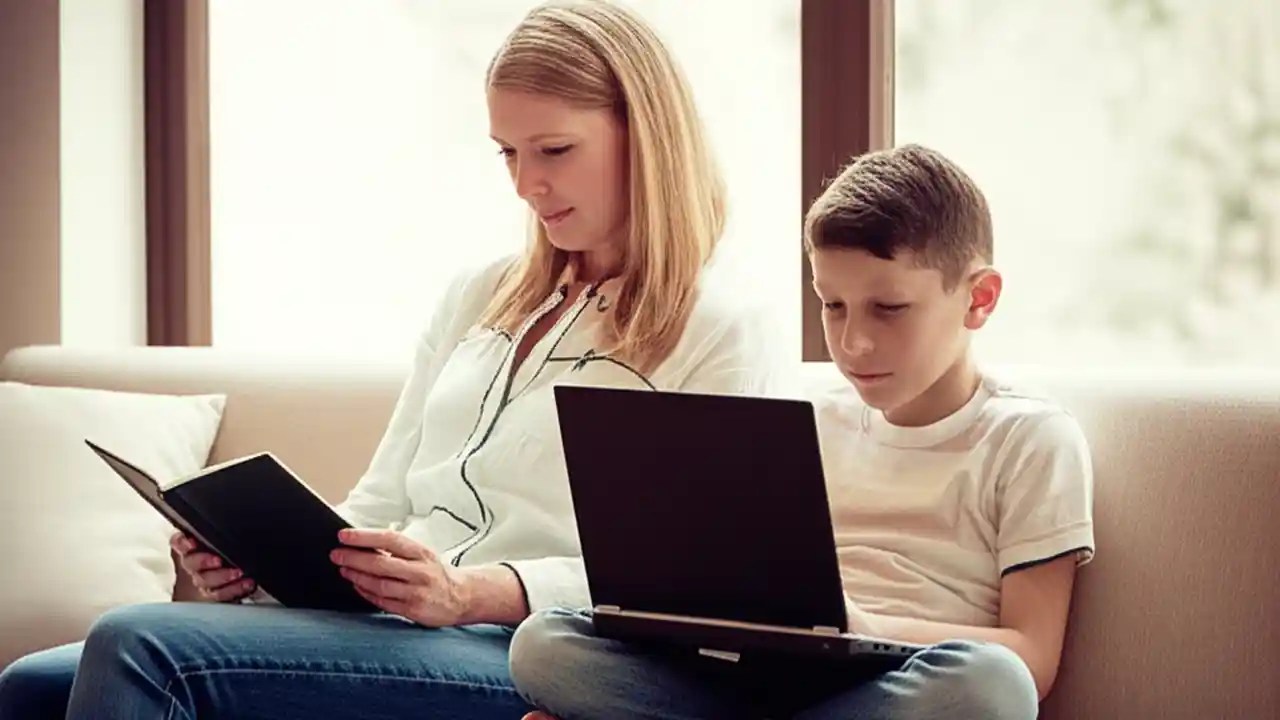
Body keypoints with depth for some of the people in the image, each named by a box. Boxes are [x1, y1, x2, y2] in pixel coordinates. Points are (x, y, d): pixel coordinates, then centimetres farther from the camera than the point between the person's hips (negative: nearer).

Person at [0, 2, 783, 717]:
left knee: (143, 652, -27)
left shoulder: (718, 333, 1)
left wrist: (474, 592, -23)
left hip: (525, 656, -7)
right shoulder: (479, 298, 22)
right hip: (381, 627, 7)